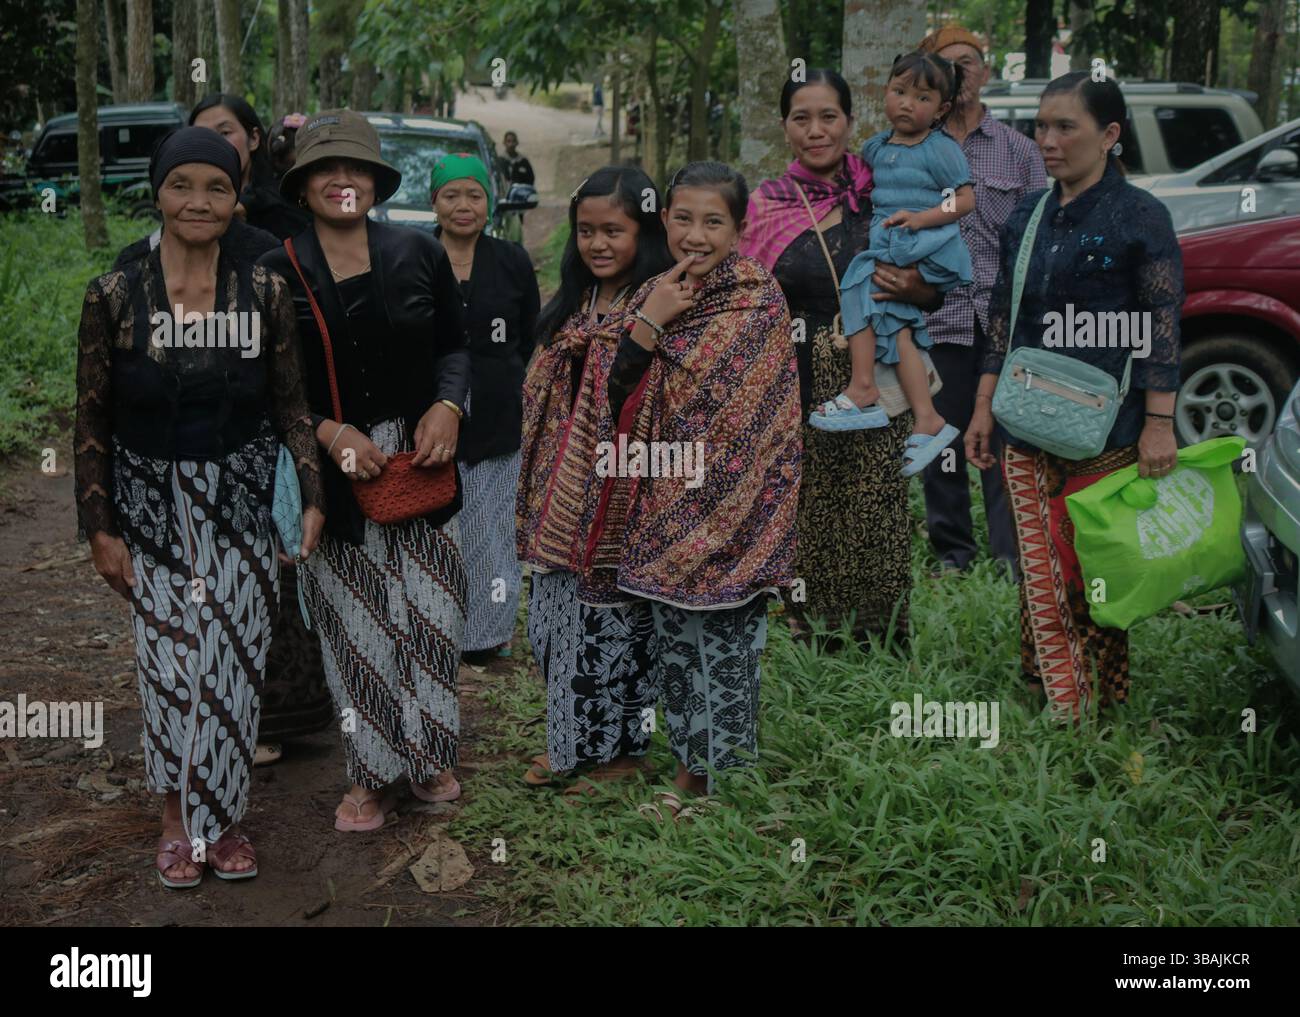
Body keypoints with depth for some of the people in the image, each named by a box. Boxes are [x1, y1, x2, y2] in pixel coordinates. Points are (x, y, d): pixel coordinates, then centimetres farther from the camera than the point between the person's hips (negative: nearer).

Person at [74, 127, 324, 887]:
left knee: (234, 666, 4)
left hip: (241, 503, 1)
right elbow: (92, 420, -2)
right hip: (152, 507, -1)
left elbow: (293, 406, 3)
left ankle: (222, 816, 23)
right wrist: (100, 526, -3)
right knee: (169, 666, 6)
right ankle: (179, 814, 25)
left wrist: (313, 498, -3)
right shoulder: (115, 297, -6)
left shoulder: (266, 294, -3)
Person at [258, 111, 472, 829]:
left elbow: (454, 345, 10)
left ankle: (429, 758, 24)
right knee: (355, 629, 5)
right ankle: (370, 775, 18)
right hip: (332, 481, -1)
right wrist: (329, 432, -15)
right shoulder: (275, 273, -2)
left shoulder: (420, 254, 3)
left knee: (430, 618, 6)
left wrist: (449, 405, -9)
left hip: (421, 466, 2)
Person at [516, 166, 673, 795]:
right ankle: (571, 740, 28)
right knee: (557, 617, 14)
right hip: (561, 499, 8)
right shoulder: (570, 305, 12)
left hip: (618, 500, -8)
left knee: (610, 619, 2)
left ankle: (619, 748, 18)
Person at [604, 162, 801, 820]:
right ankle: (692, 771, 28)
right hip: (665, 511, 6)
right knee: (673, 639, 14)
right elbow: (620, 400, 0)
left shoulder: (755, 303, -10)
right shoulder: (659, 294, 7)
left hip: (728, 513, -6)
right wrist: (648, 323, -10)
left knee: (726, 643, 1)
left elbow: (744, 420, -15)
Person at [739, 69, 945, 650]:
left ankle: (883, 644, 14)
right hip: (795, 398, 1)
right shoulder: (763, 208, 5)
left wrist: (911, 287, -11)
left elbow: (938, 294, 11)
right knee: (805, 530, 3)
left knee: (875, 529, -1)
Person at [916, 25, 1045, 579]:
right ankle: (952, 550, 19)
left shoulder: (1019, 150, 10)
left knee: (1006, 438, -2)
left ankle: (1012, 554, 6)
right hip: (935, 320, 1)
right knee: (940, 440, 5)